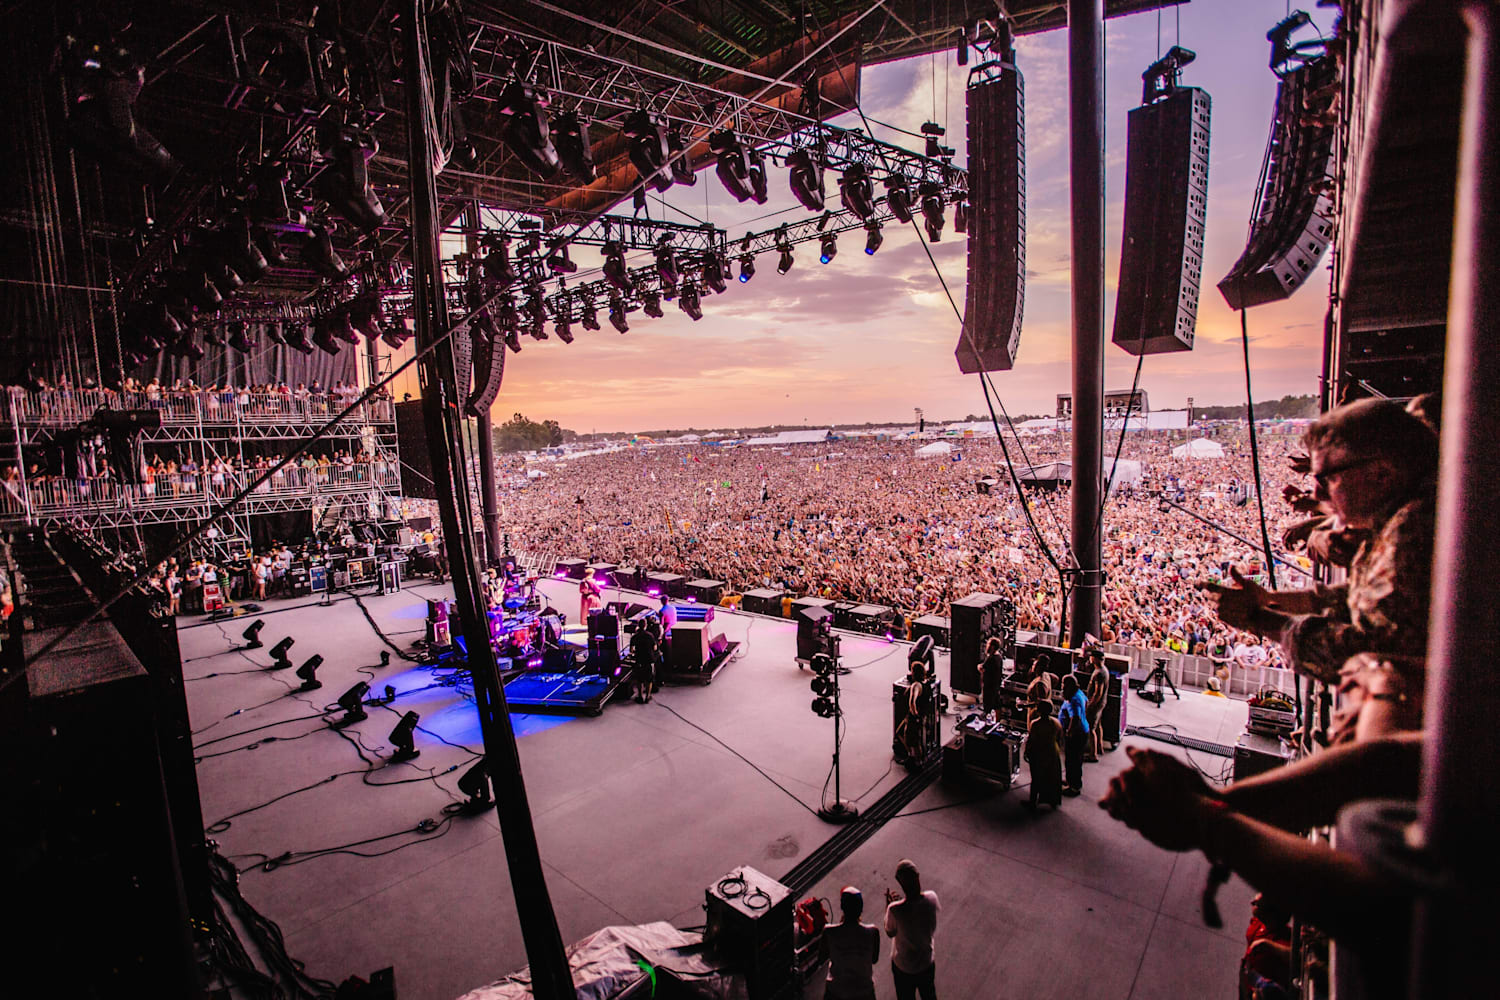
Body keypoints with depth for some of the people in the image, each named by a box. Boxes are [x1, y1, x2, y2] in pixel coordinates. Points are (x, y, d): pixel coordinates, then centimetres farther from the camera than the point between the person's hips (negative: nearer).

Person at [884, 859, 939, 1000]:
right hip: (927, 962, 2)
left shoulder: (895, 910, -37)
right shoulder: (931, 897, -27)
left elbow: (890, 933, -15)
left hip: (903, 967, -2)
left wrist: (888, 904, -8)